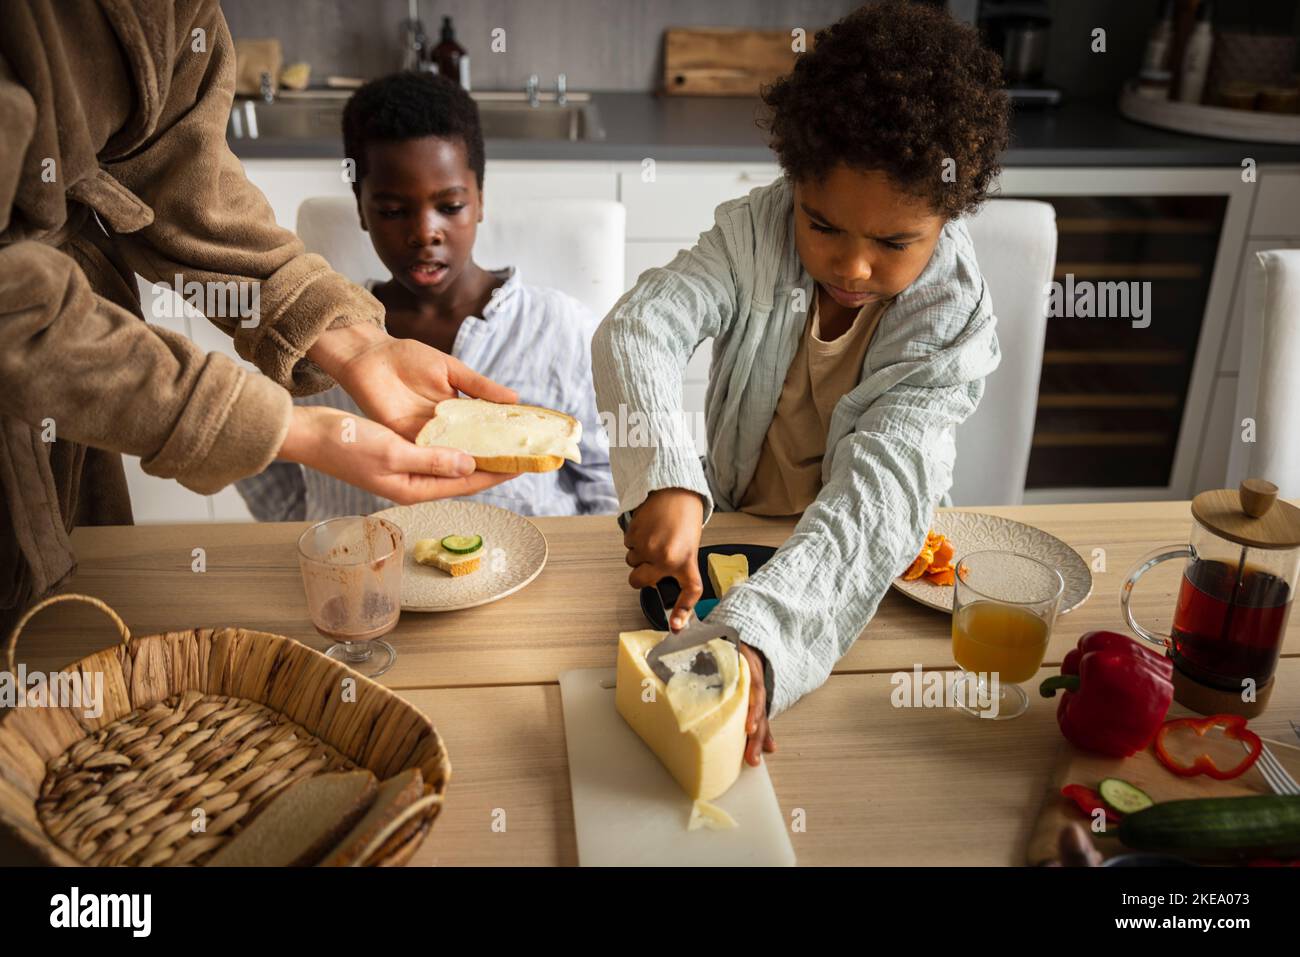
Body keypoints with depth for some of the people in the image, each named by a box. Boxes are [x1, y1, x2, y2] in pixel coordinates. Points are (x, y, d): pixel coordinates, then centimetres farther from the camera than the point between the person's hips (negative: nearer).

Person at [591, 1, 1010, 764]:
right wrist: (665, 479, -48)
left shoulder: (955, 323, -21)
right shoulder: (756, 232, -16)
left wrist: (756, 637, -50)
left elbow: (880, 496, -34)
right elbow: (638, 328, -28)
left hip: (866, 563, -1)